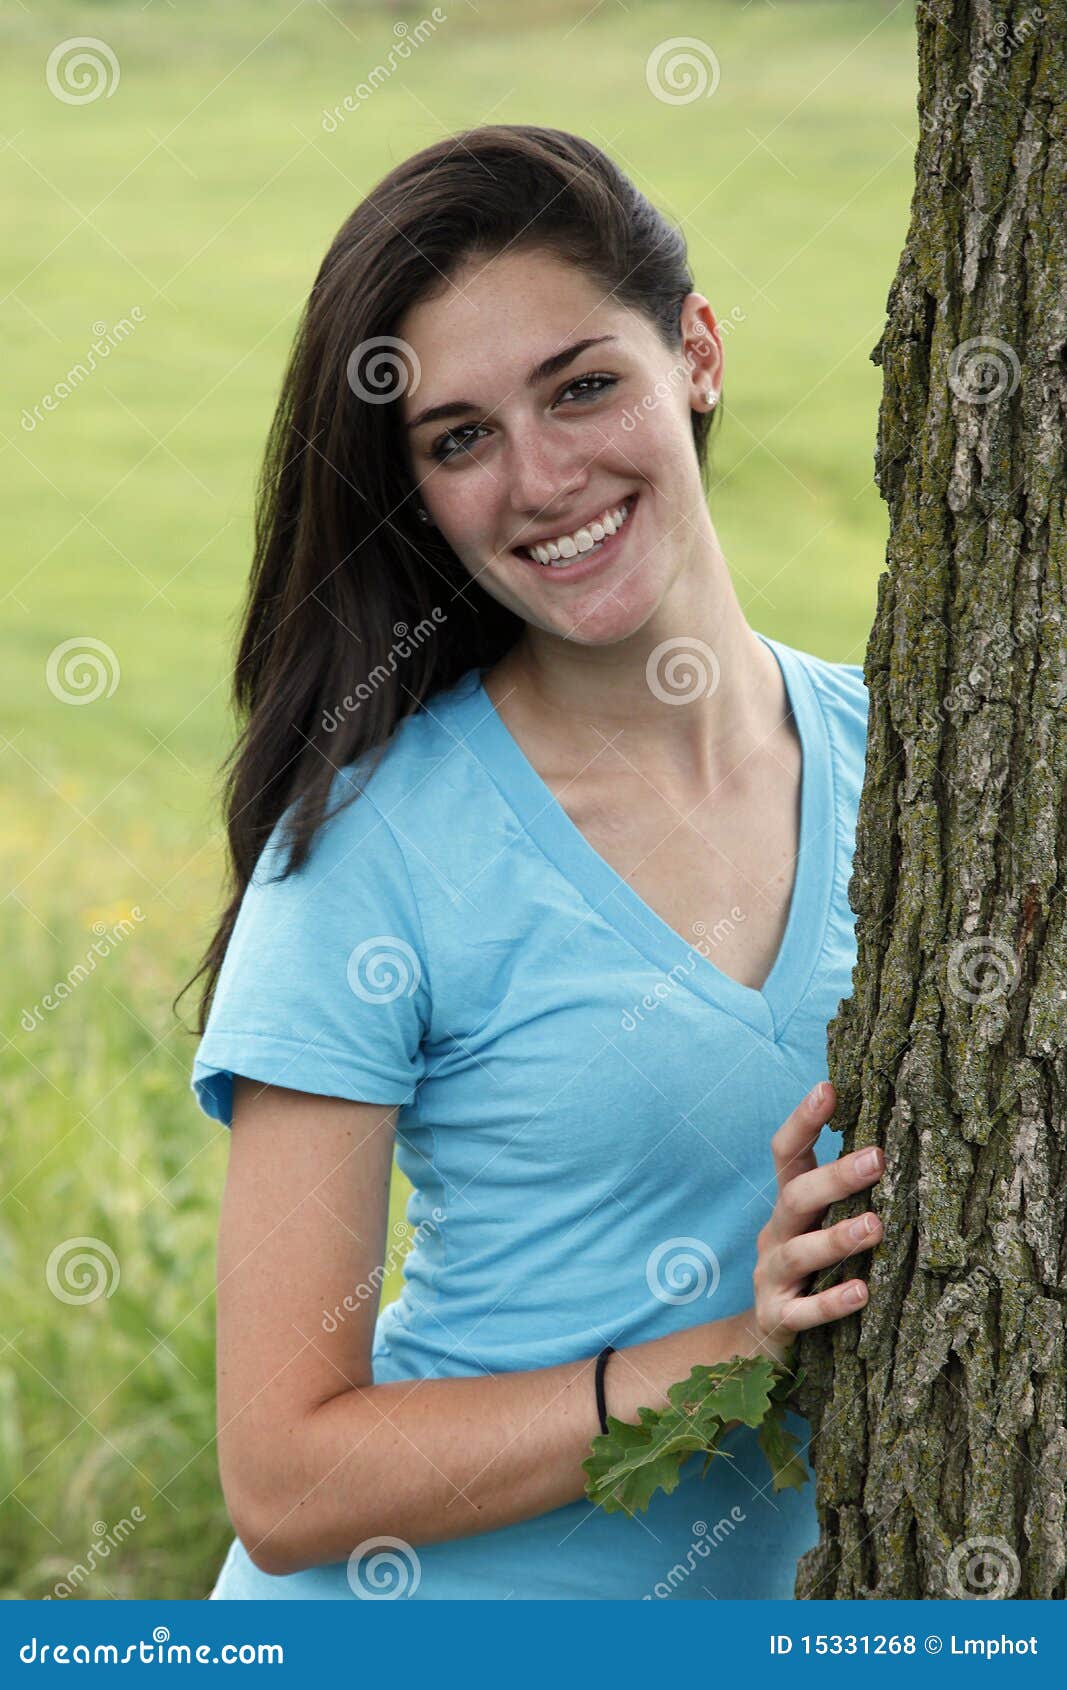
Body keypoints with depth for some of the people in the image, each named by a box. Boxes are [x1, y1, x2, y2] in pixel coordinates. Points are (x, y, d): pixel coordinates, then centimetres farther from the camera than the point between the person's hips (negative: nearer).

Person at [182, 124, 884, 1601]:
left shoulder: (890, 755, -5)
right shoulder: (364, 851, -18)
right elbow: (287, 1484, -19)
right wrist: (726, 1352, -26)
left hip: (763, 1600, 4)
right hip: (413, 1643, -4)